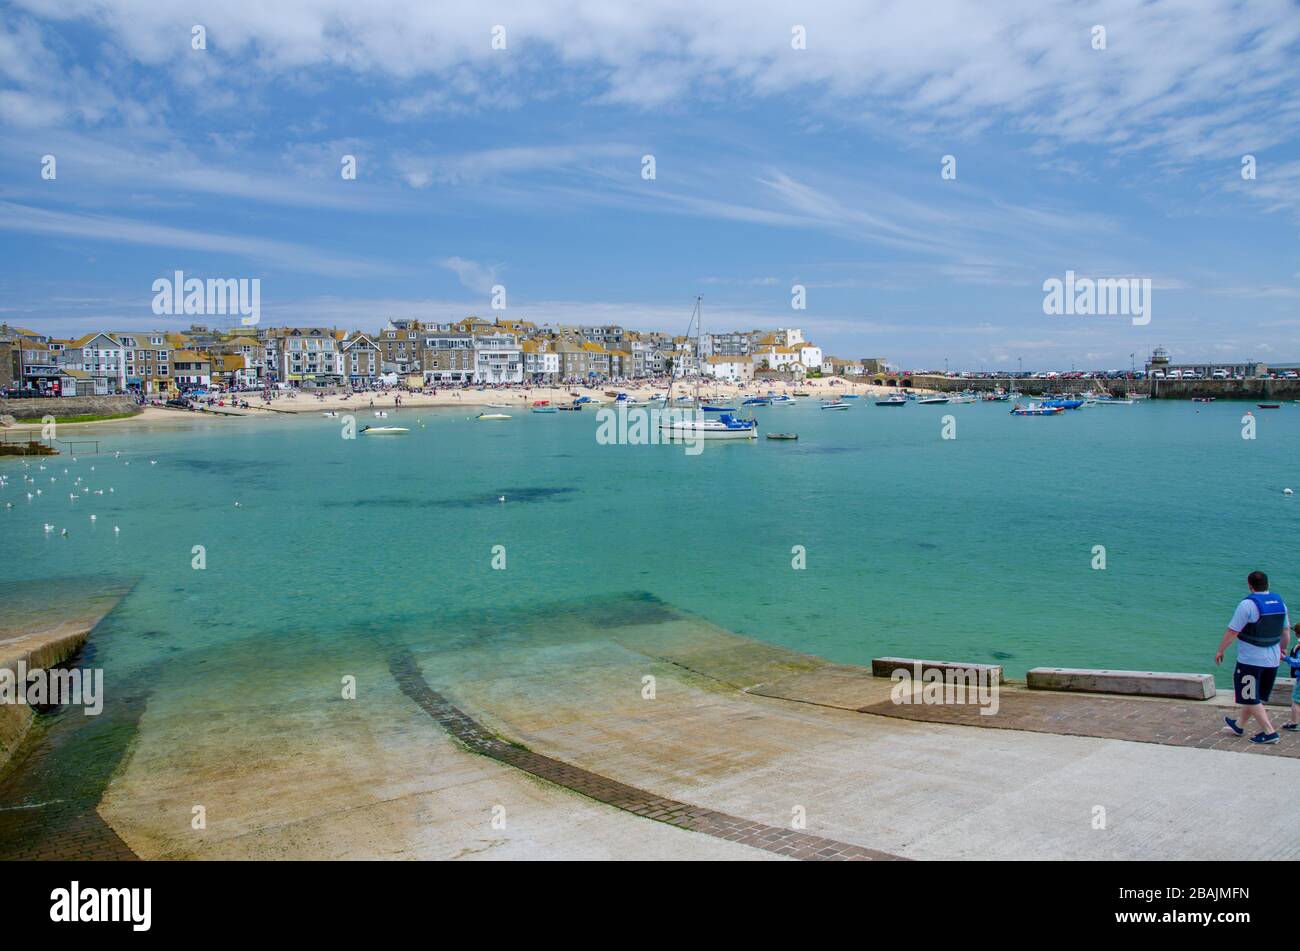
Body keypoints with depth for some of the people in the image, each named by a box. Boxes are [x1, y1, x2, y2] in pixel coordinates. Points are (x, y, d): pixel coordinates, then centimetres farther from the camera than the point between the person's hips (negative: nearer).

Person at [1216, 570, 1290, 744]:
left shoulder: (1248, 604, -19)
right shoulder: (1279, 601, 3)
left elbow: (1232, 632, -16)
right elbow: (1286, 631, 13)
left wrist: (1220, 650, -3)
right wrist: (1282, 650, 28)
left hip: (1250, 660, -8)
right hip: (1272, 660, 8)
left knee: (1251, 699, 4)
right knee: (1256, 697, 19)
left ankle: (1270, 732, 1)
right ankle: (1239, 725, 33)